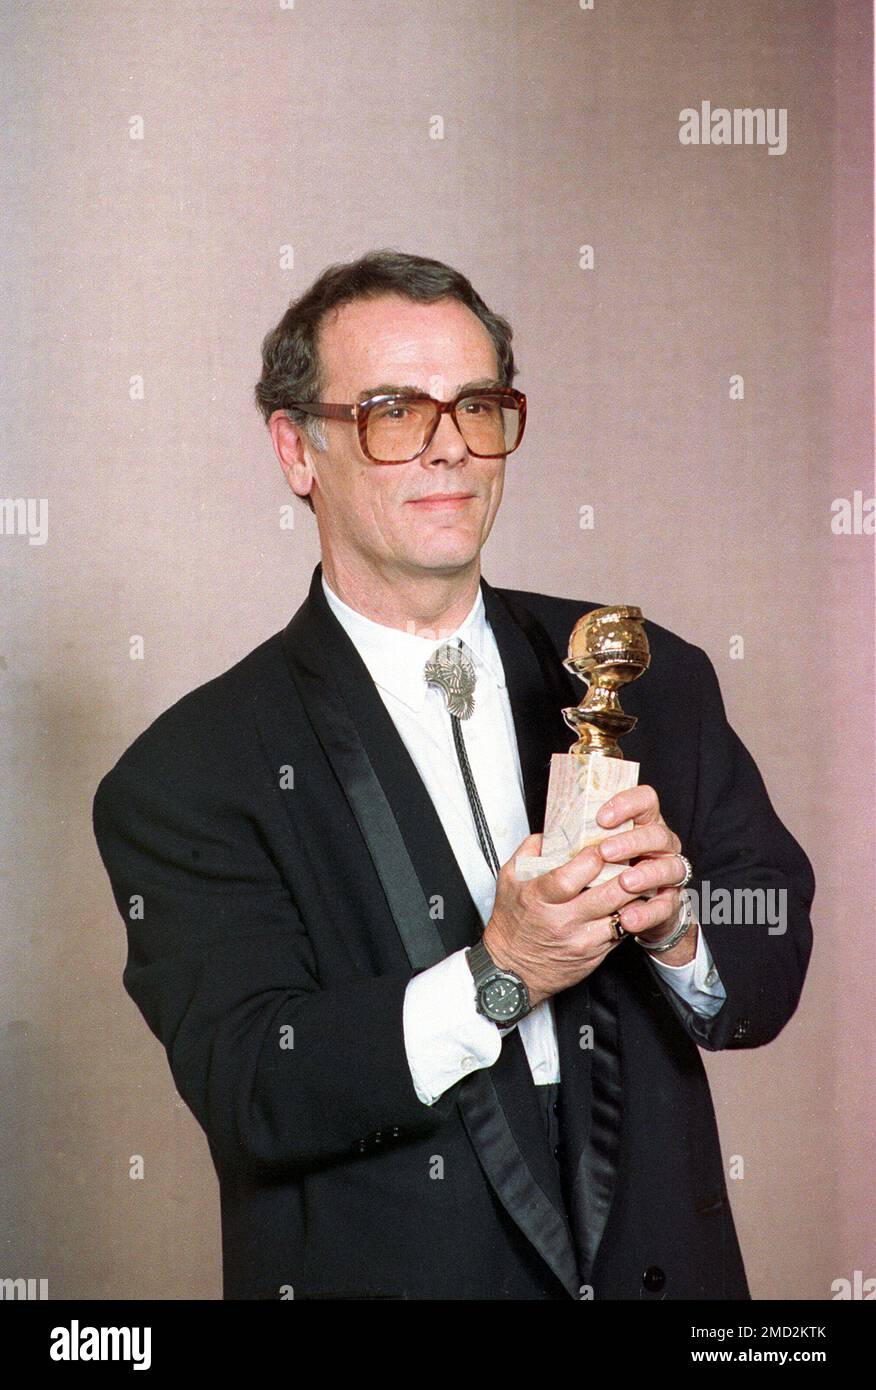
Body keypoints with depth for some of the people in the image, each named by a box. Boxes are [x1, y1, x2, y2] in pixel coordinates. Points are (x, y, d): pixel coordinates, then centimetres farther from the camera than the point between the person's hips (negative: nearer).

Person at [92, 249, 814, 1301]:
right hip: (384, 1269, -3)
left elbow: (773, 975, -3)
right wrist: (496, 977, -31)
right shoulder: (187, 776, -13)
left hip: (661, 1264, 3)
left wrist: (674, 928, -23)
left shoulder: (649, 679, -3)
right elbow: (249, 1096, -20)